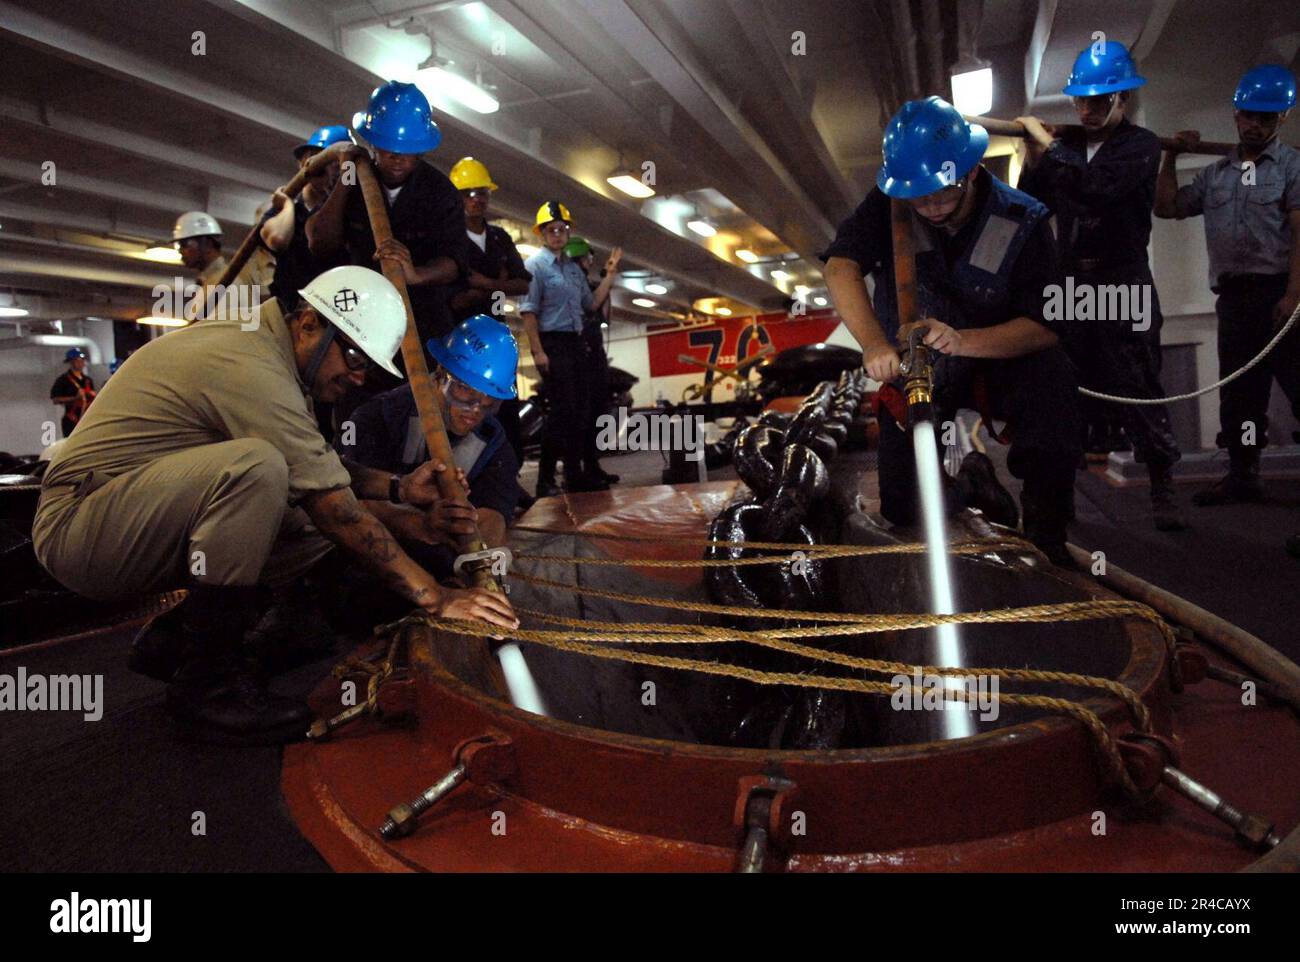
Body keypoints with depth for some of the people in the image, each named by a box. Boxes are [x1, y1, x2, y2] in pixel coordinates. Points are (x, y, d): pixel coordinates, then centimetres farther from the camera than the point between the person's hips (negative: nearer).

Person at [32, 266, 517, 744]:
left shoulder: (254, 342, 7)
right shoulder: (251, 368, -24)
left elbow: (317, 461, 16)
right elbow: (338, 511, -24)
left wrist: (397, 487, 1)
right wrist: (434, 596, -20)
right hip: (79, 526, -10)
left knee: (318, 525, 0)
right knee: (254, 466, -34)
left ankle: (172, 638, 9)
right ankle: (206, 679, -20)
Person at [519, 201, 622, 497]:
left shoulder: (575, 269, 19)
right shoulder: (535, 265, -4)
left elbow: (592, 304, 23)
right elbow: (528, 311, -11)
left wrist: (610, 274, 15)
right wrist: (537, 351, -20)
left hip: (576, 343, 8)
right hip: (552, 342, -8)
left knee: (580, 408, 8)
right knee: (562, 409, -13)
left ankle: (574, 473, 17)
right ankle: (546, 479, -8)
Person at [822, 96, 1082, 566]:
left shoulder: (1023, 222, -17)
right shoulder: (888, 202, -14)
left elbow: (1045, 328, -23)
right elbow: (841, 267, -28)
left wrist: (963, 341, -43)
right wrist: (874, 343, -46)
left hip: (996, 363, -1)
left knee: (1052, 371, -35)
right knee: (904, 508, -8)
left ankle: (1046, 533, -19)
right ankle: (969, 478, 27)